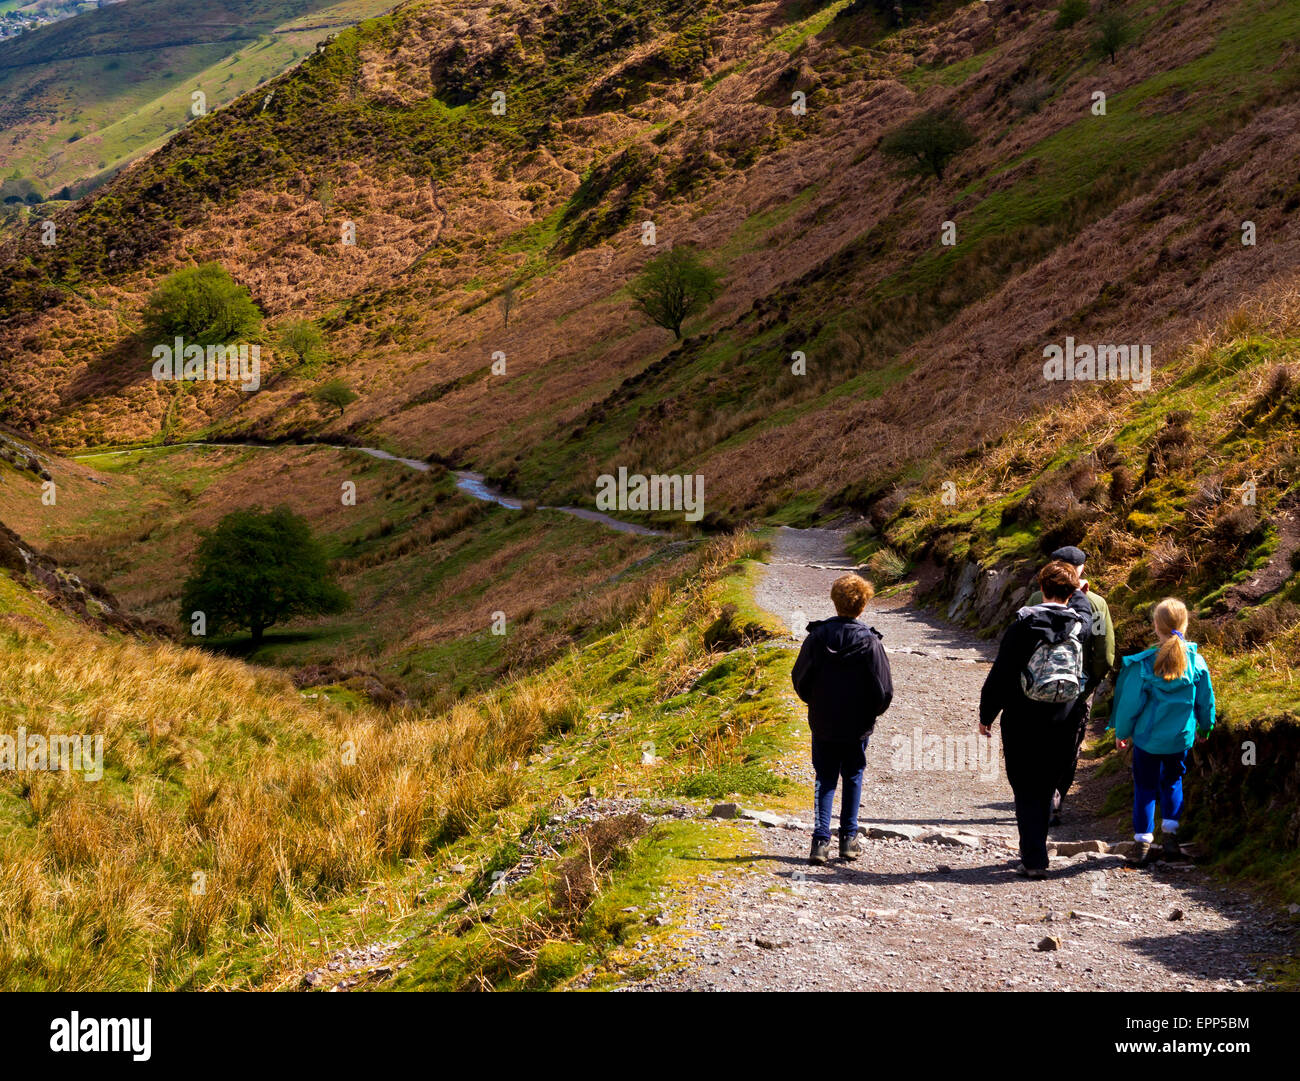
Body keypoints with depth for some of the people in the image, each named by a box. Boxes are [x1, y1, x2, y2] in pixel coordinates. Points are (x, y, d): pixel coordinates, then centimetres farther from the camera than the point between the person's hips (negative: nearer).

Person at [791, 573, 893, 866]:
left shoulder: (818, 636, -8)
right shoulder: (869, 642, -13)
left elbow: (800, 678, -1)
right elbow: (884, 690, -10)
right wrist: (871, 712, 11)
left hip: (823, 724, 1)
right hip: (857, 726, -1)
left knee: (824, 779, 9)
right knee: (852, 778, 15)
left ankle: (821, 840, -3)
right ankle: (848, 838, 17)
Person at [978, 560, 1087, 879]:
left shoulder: (1023, 625, -10)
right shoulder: (1081, 626, -3)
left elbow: (1001, 673, -8)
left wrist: (986, 714, 3)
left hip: (1022, 724, -3)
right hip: (1060, 726, 3)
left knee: (1026, 791, 3)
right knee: (1045, 789, 17)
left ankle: (1034, 859, -6)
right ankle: (1033, 852, 25)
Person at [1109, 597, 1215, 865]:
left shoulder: (1144, 664, -16)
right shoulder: (1196, 662, -9)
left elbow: (1131, 702, -9)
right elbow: (1206, 701, 3)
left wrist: (1122, 732, 6)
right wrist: (1204, 728, 21)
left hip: (1148, 737, -2)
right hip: (1180, 738, 2)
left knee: (1145, 786, 10)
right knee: (1172, 782, 22)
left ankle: (1142, 842, 9)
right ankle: (1170, 834, 15)